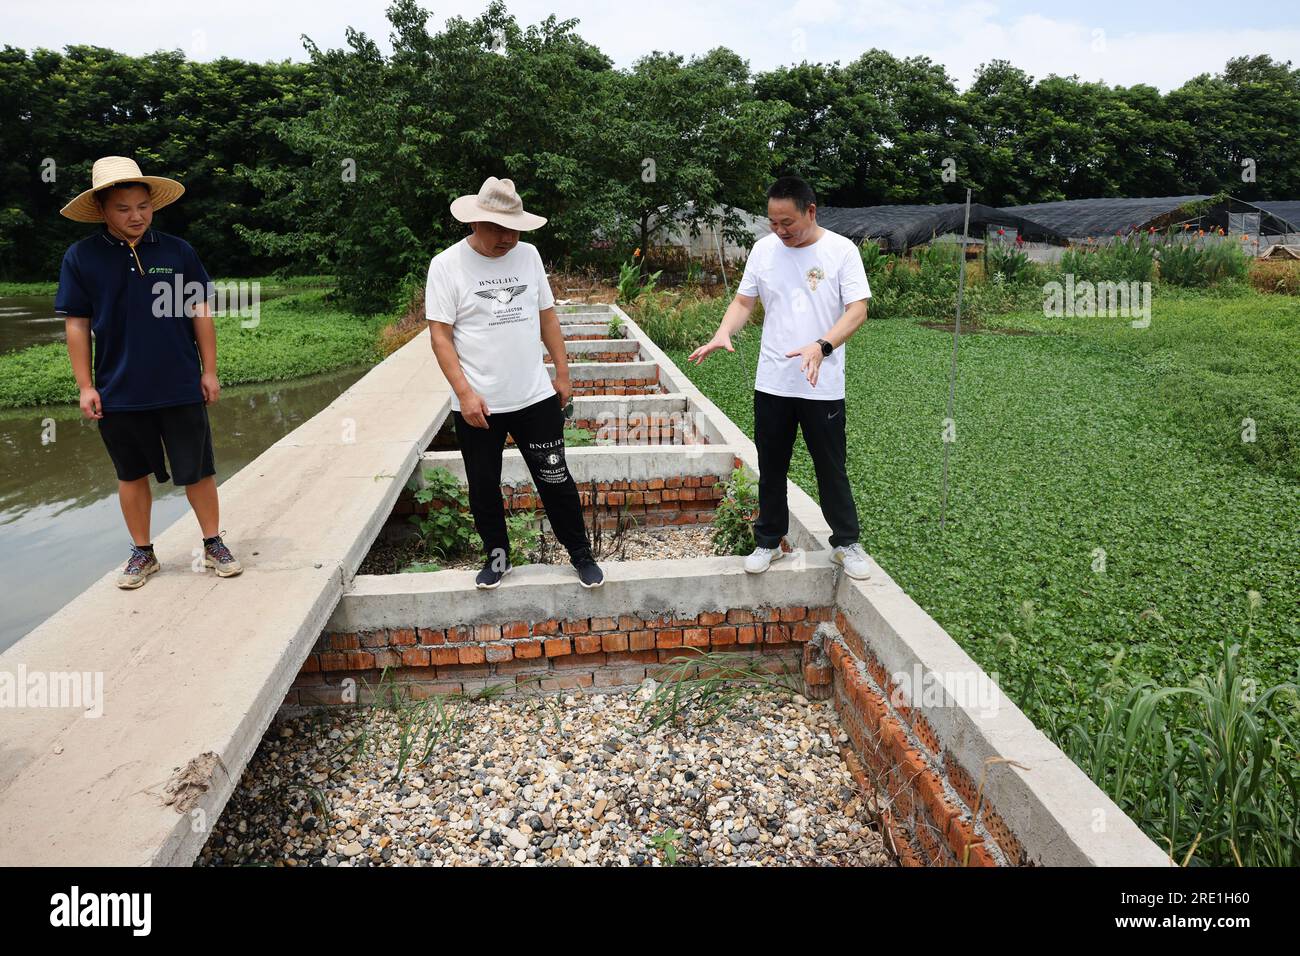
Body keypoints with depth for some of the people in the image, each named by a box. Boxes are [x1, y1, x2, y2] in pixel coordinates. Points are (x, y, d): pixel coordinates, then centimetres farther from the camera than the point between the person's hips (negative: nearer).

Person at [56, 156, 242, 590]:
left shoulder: (178, 251, -1)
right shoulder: (81, 257, -2)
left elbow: (200, 313, 4)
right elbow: (77, 324, 1)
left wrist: (209, 371, 2)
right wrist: (85, 386, -1)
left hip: (181, 388, 0)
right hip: (119, 392, 1)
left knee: (197, 472, 5)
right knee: (132, 475, 13)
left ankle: (213, 545, 20)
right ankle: (142, 553, 27)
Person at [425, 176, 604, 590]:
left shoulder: (527, 254, 3)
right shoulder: (446, 265, -7)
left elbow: (547, 315, 11)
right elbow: (440, 335, -9)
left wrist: (562, 372, 9)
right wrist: (465, 392, -17)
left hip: (536, 398, 2)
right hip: (477, 405, -2)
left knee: (556, 480, 8)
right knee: (483, 487, 12)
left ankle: (582, 554, 23)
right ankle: (496, 557, 31)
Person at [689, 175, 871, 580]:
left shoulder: (841, 251, -7)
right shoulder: (763, 249, 3)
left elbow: (857, 310, -13)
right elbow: (743, 301, 7)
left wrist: (822, 346, -30)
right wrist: (722, 334, -14)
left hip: (823, 387, -3)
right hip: (771, 383, 3)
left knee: (831, 468, 8)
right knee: (771, 467, 13)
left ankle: (846, 543, 25)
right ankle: (768, 541, 28)